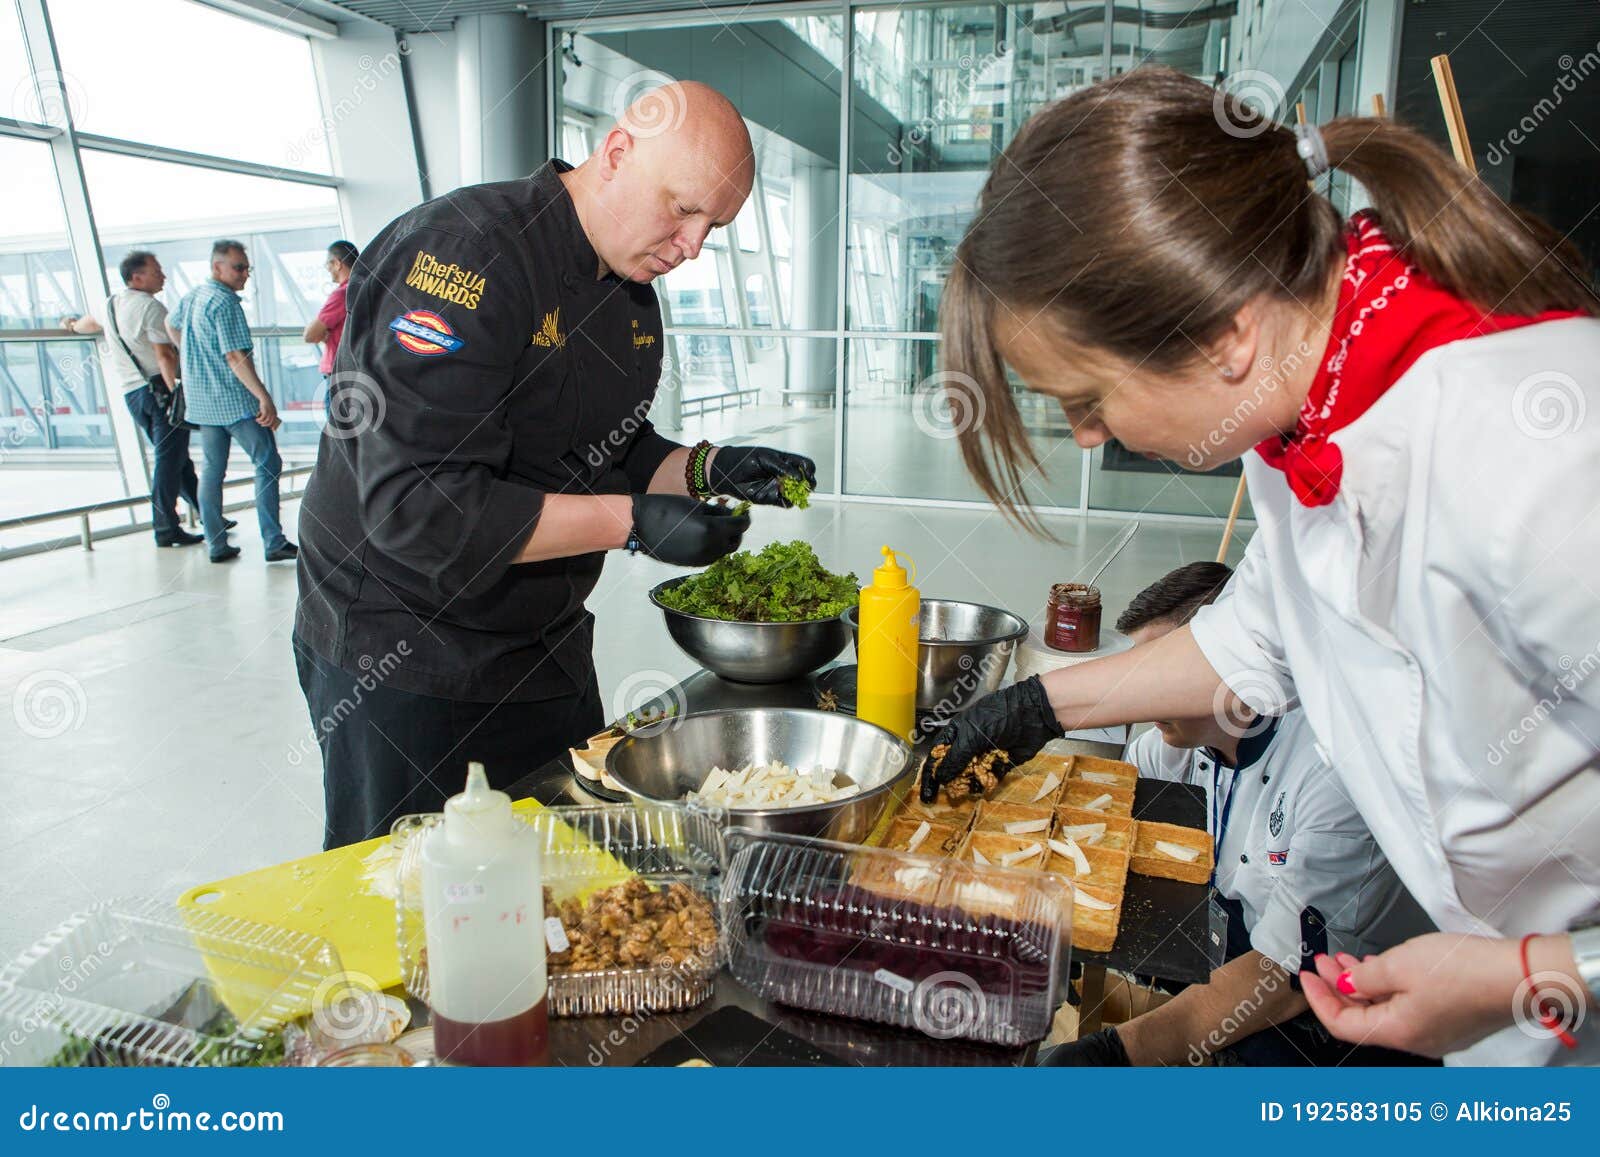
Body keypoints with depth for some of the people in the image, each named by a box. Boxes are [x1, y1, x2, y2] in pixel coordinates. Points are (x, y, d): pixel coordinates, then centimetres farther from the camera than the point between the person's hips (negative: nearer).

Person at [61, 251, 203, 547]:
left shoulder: (110, 305, 15)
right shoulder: (150, 306, -10)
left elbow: (89, 323, 38)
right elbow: (164, 356, -19)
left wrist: (72, 325, 60)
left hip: (130, 393, 8)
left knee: (170, 456, 14)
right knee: (169, 459, -7)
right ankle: (166, 528, -7)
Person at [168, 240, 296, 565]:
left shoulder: (191, 296, 13)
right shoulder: (225, 302, -15)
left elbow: (172, 326, 32)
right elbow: (236, 356, -22)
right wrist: (265, 398, -25)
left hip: (201, 401, 9)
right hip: (235, 402, -9)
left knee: (212, 469, 12)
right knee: (268, 465, -5)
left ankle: (216, 545, 15)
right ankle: (274, 544, -9)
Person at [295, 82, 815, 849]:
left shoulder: (631, 295, 6)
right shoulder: (464, 252, -21)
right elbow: (418, 504, -28)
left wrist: (705, 469, -3)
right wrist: (630, 522, -28)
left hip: (547, 656, 8)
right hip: (399, 667, -7)